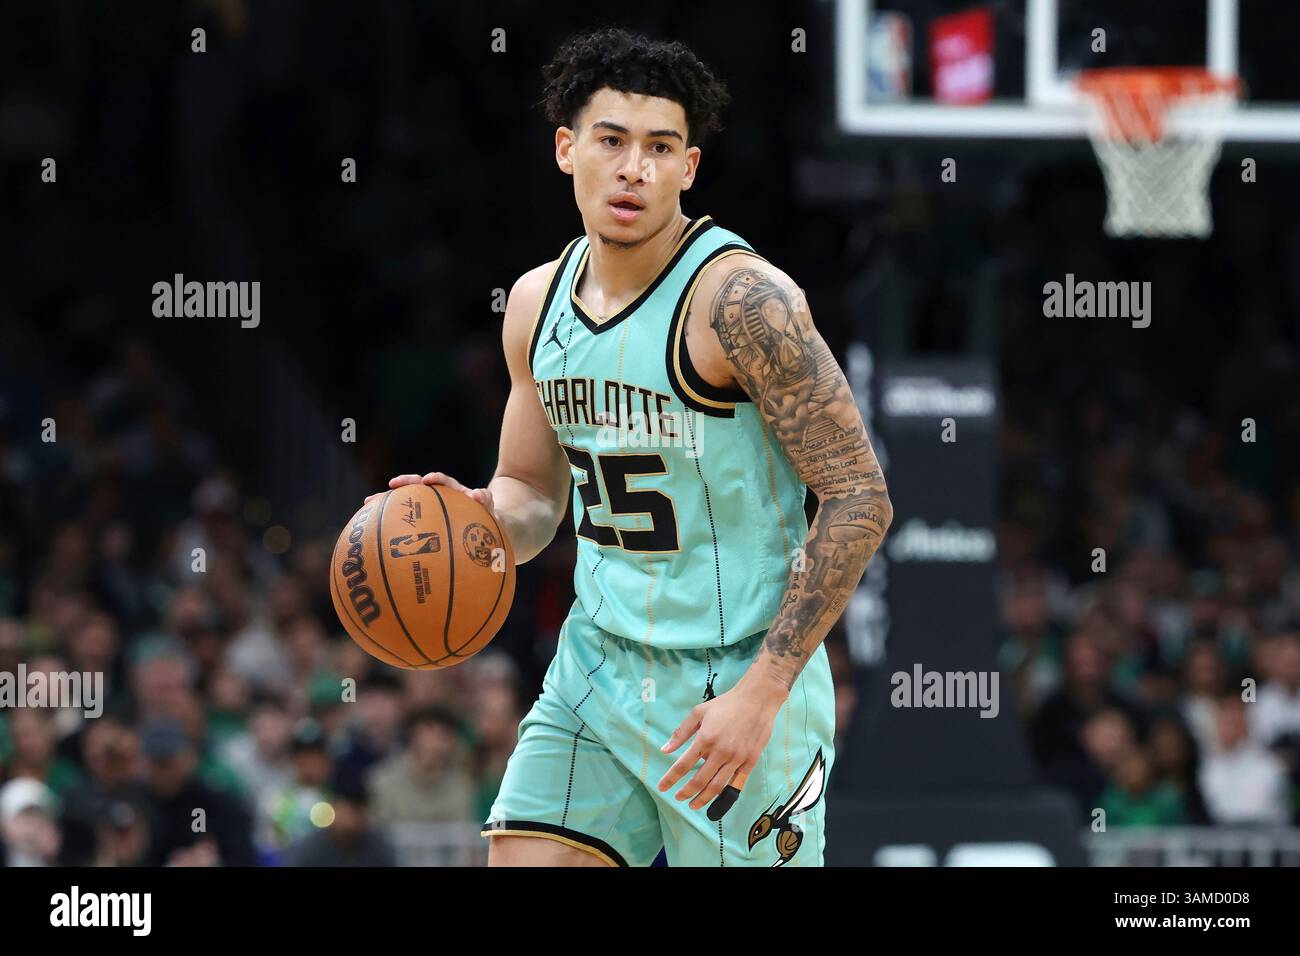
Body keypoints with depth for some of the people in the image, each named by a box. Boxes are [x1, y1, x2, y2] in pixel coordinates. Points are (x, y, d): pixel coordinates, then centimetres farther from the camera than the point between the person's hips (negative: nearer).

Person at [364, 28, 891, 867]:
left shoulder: (740, 300, -17)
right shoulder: (537, 303, 5)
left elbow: (859, 499, -17)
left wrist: (761, 693, -21)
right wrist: (477, 516, -7)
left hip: (732, 684, -6)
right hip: (597, 664, 6)